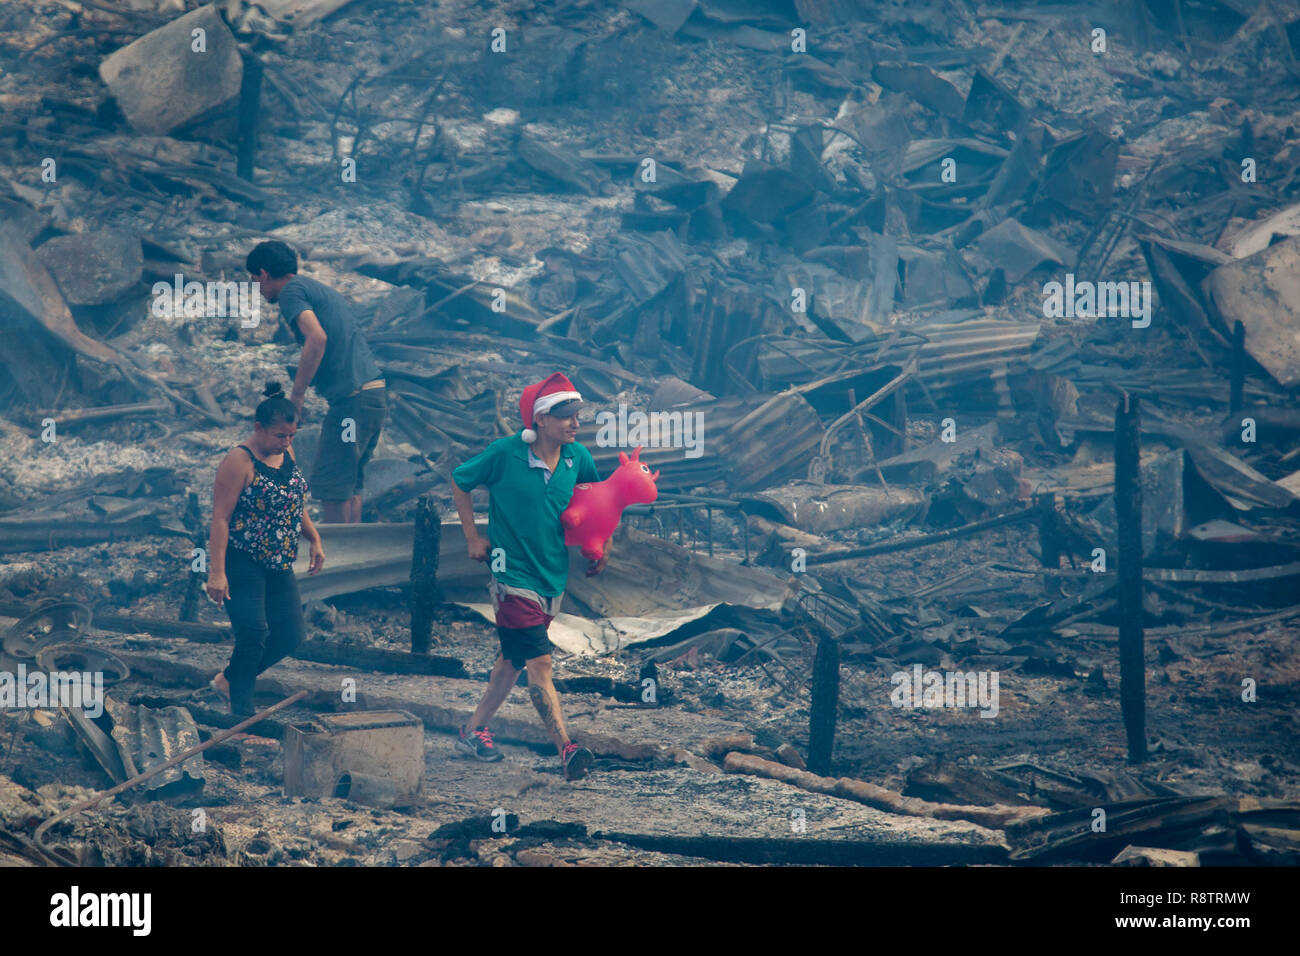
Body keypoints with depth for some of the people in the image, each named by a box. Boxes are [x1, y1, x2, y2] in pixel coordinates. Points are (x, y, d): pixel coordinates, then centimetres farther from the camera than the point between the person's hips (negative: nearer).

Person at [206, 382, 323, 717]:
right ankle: (242, 711, -4)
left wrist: (314, 539, 16)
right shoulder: (239, 462, -16)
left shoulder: (287, 453, 7)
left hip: (278, 563, 8)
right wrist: (217, 572, -23)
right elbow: (220, 518, -18)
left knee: (290, 633, 3)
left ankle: (230, 679, 23)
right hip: (240, 561, -8)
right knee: (254, 631, -16)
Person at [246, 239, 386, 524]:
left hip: (352, 398, -9)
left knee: (329, 484, -6)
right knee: (349, 484, 16)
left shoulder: (291, 290, -3)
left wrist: (296, 396, -16)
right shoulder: (320, 289, 26)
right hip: (376, 392, 9)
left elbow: (317, 338, -20)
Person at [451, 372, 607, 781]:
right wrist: (473, 536, 0)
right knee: (540, 662, -12)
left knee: (513, 660, 16)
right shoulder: (505, 453, -14)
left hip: (553, 576, 6)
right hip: (514, 574, -6)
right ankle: (567, 750, -17)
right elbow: (459, 482, 2)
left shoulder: (577, 457, -1)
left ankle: (474, 731, 31)